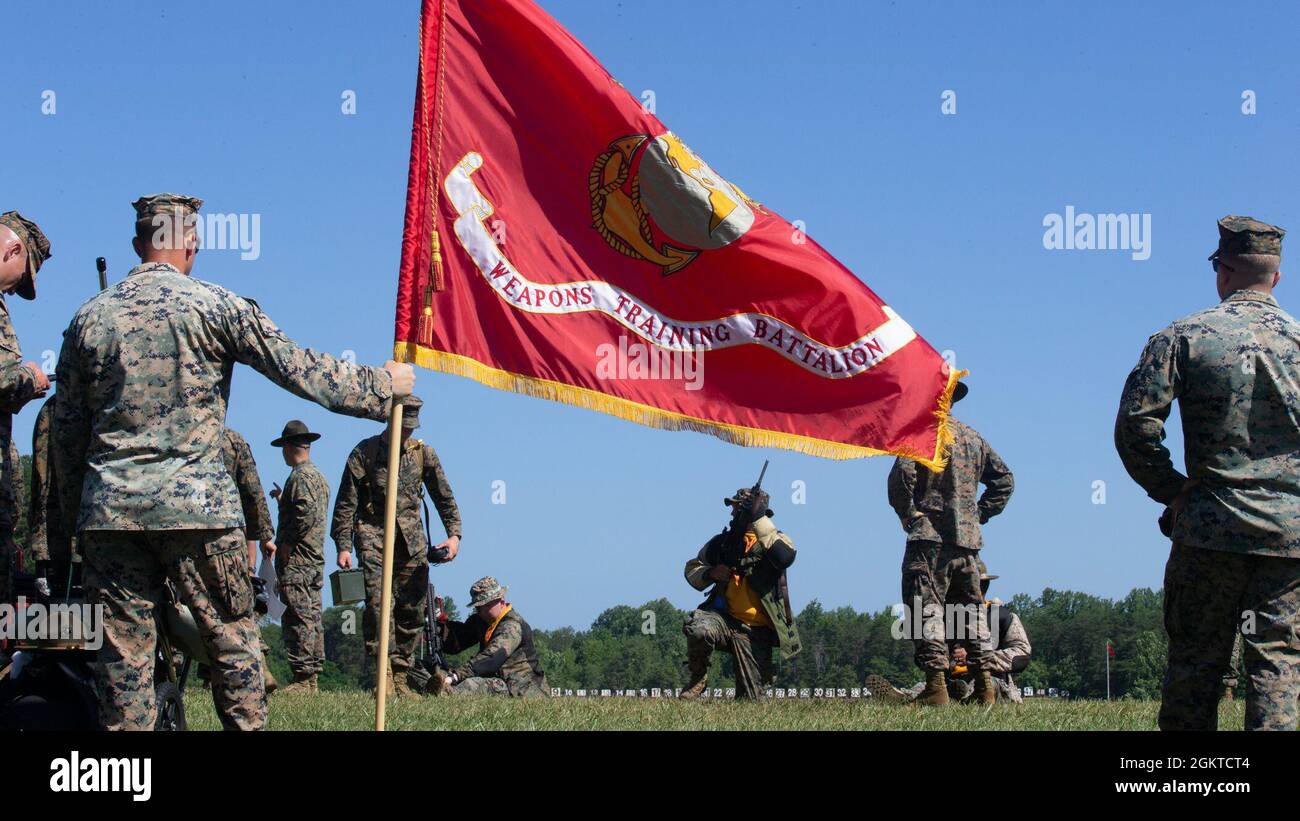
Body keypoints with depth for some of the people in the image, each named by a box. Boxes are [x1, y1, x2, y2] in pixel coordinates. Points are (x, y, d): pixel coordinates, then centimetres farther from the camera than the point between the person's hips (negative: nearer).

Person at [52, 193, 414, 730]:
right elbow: (297, 369, 0)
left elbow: (67, 429, 12)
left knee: (123, 656, 4)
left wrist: (74, 516, 19)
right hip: (196, 505, -3)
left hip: (109, 508, 3)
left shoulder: (89, 317, 9)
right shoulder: (214, 306, -1)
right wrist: (381, 384, 12)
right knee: (232, 643, 6)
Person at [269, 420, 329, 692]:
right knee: (312, 618, 10)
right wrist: (283, 500, 27)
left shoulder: (300, 476, -12)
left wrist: (287, 544, -18)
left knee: (298, 618, -10)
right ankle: (313, 674, 13)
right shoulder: (319, 476, 18)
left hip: (296, 559, -10)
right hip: (315, 558, 10)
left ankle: (303, 677, -13)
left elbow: (308, 514, -24)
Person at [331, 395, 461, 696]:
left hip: (411, 539, 4)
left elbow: (444, 497, 11)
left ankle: (401, 677, 8)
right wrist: (343, 546, -8)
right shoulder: (365, 451, 0)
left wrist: (454, 534, -3)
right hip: (373, 536, -4)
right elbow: (346, 503, -1)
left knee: (413, 609, 1)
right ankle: (383, 676, -18)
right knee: (378, 603, -18)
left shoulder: (423, 453, 9)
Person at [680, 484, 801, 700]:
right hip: (724, 618, 2)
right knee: (698, 629, -34)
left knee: (751, 699, 1)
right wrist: (709, 574, -5)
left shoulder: (772, 541, -3)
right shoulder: (723, 542, 8)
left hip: (756, 633, -1)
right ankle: (698, 678, -7)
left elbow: (785, 556, -28)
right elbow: (692, 568, 19)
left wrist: (758, 518, -30)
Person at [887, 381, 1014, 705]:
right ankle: (985, 685, 8)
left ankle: (936, 685, -14)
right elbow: (1004, 479, 20)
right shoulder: (973, 437, 16)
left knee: (927, 608, -6)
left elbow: (902, 473, -19)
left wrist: (907, 512, -6)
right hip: (968, 539, 6)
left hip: (930, 536, -6)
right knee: (970, 607, 11)